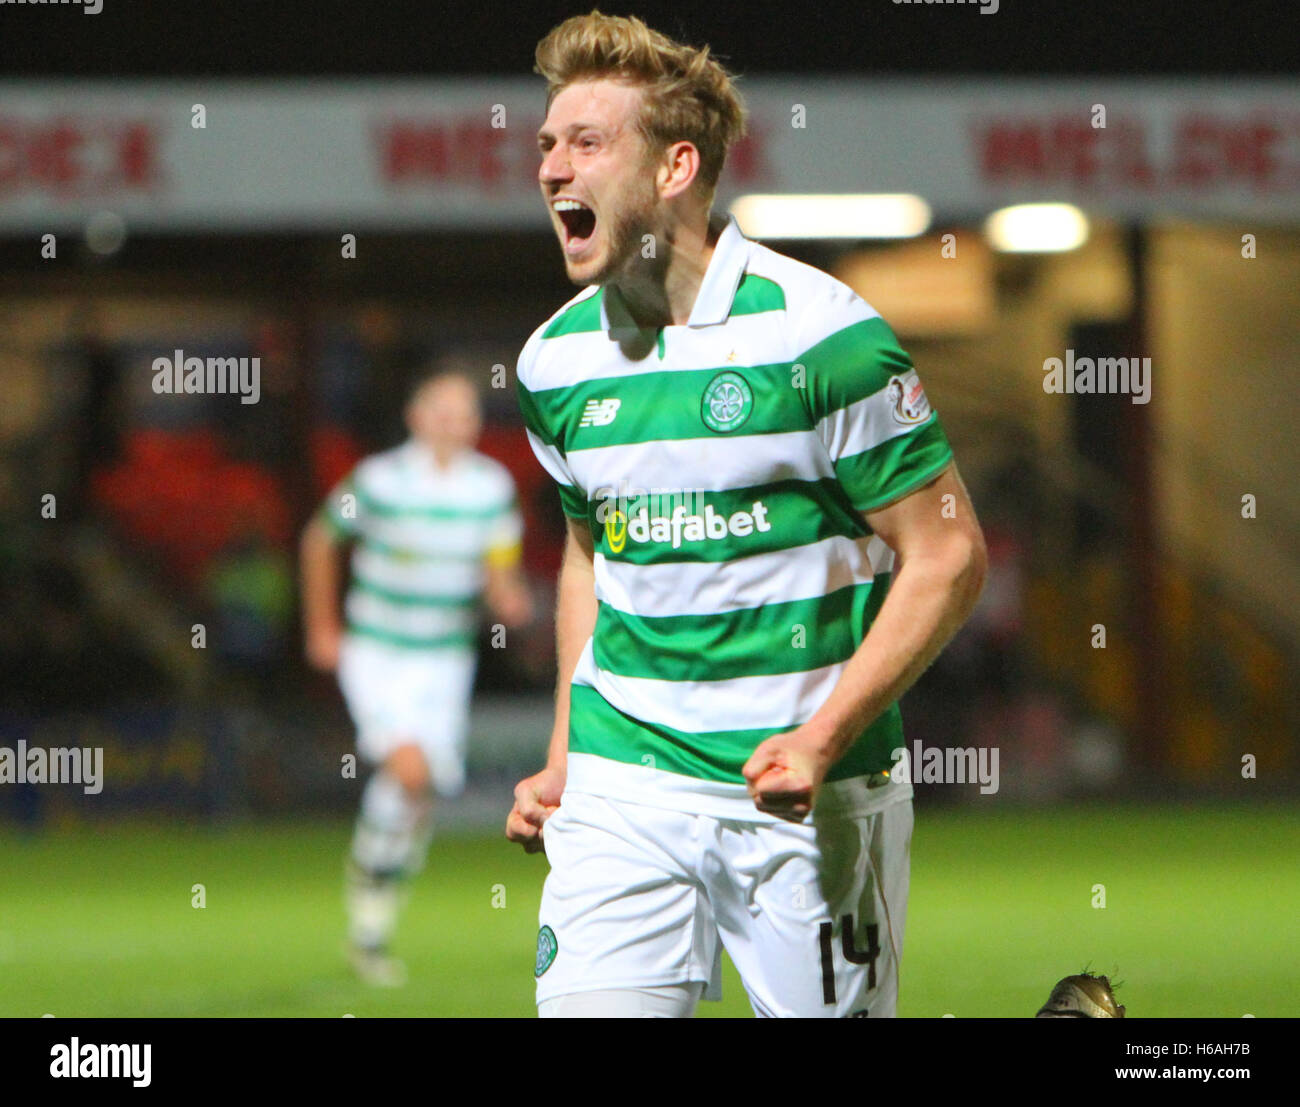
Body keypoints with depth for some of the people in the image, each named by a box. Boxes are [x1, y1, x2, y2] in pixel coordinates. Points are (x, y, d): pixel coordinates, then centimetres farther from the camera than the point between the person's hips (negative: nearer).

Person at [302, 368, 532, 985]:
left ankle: (371, 933, 19)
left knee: (422, 803, 2)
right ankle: (369, 863, 2)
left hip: (445, 658, 4)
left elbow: (501, 576, 1)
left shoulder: (493, 488, -3)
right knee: (409, 768, -26)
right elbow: (321, 539, 3)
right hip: (375, 653, -4)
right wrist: (322, 629, 7)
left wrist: (511, 600, -23)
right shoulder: (379, 481, -12)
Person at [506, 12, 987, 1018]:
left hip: (812, 794, -4)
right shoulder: (555, 361, 6)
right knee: (584, 1007, -11)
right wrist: (565, 759, 15)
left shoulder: (818, 333, -11)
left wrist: (822, 738, -18)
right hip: (622, 782, 4)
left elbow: (948, 557, -9)